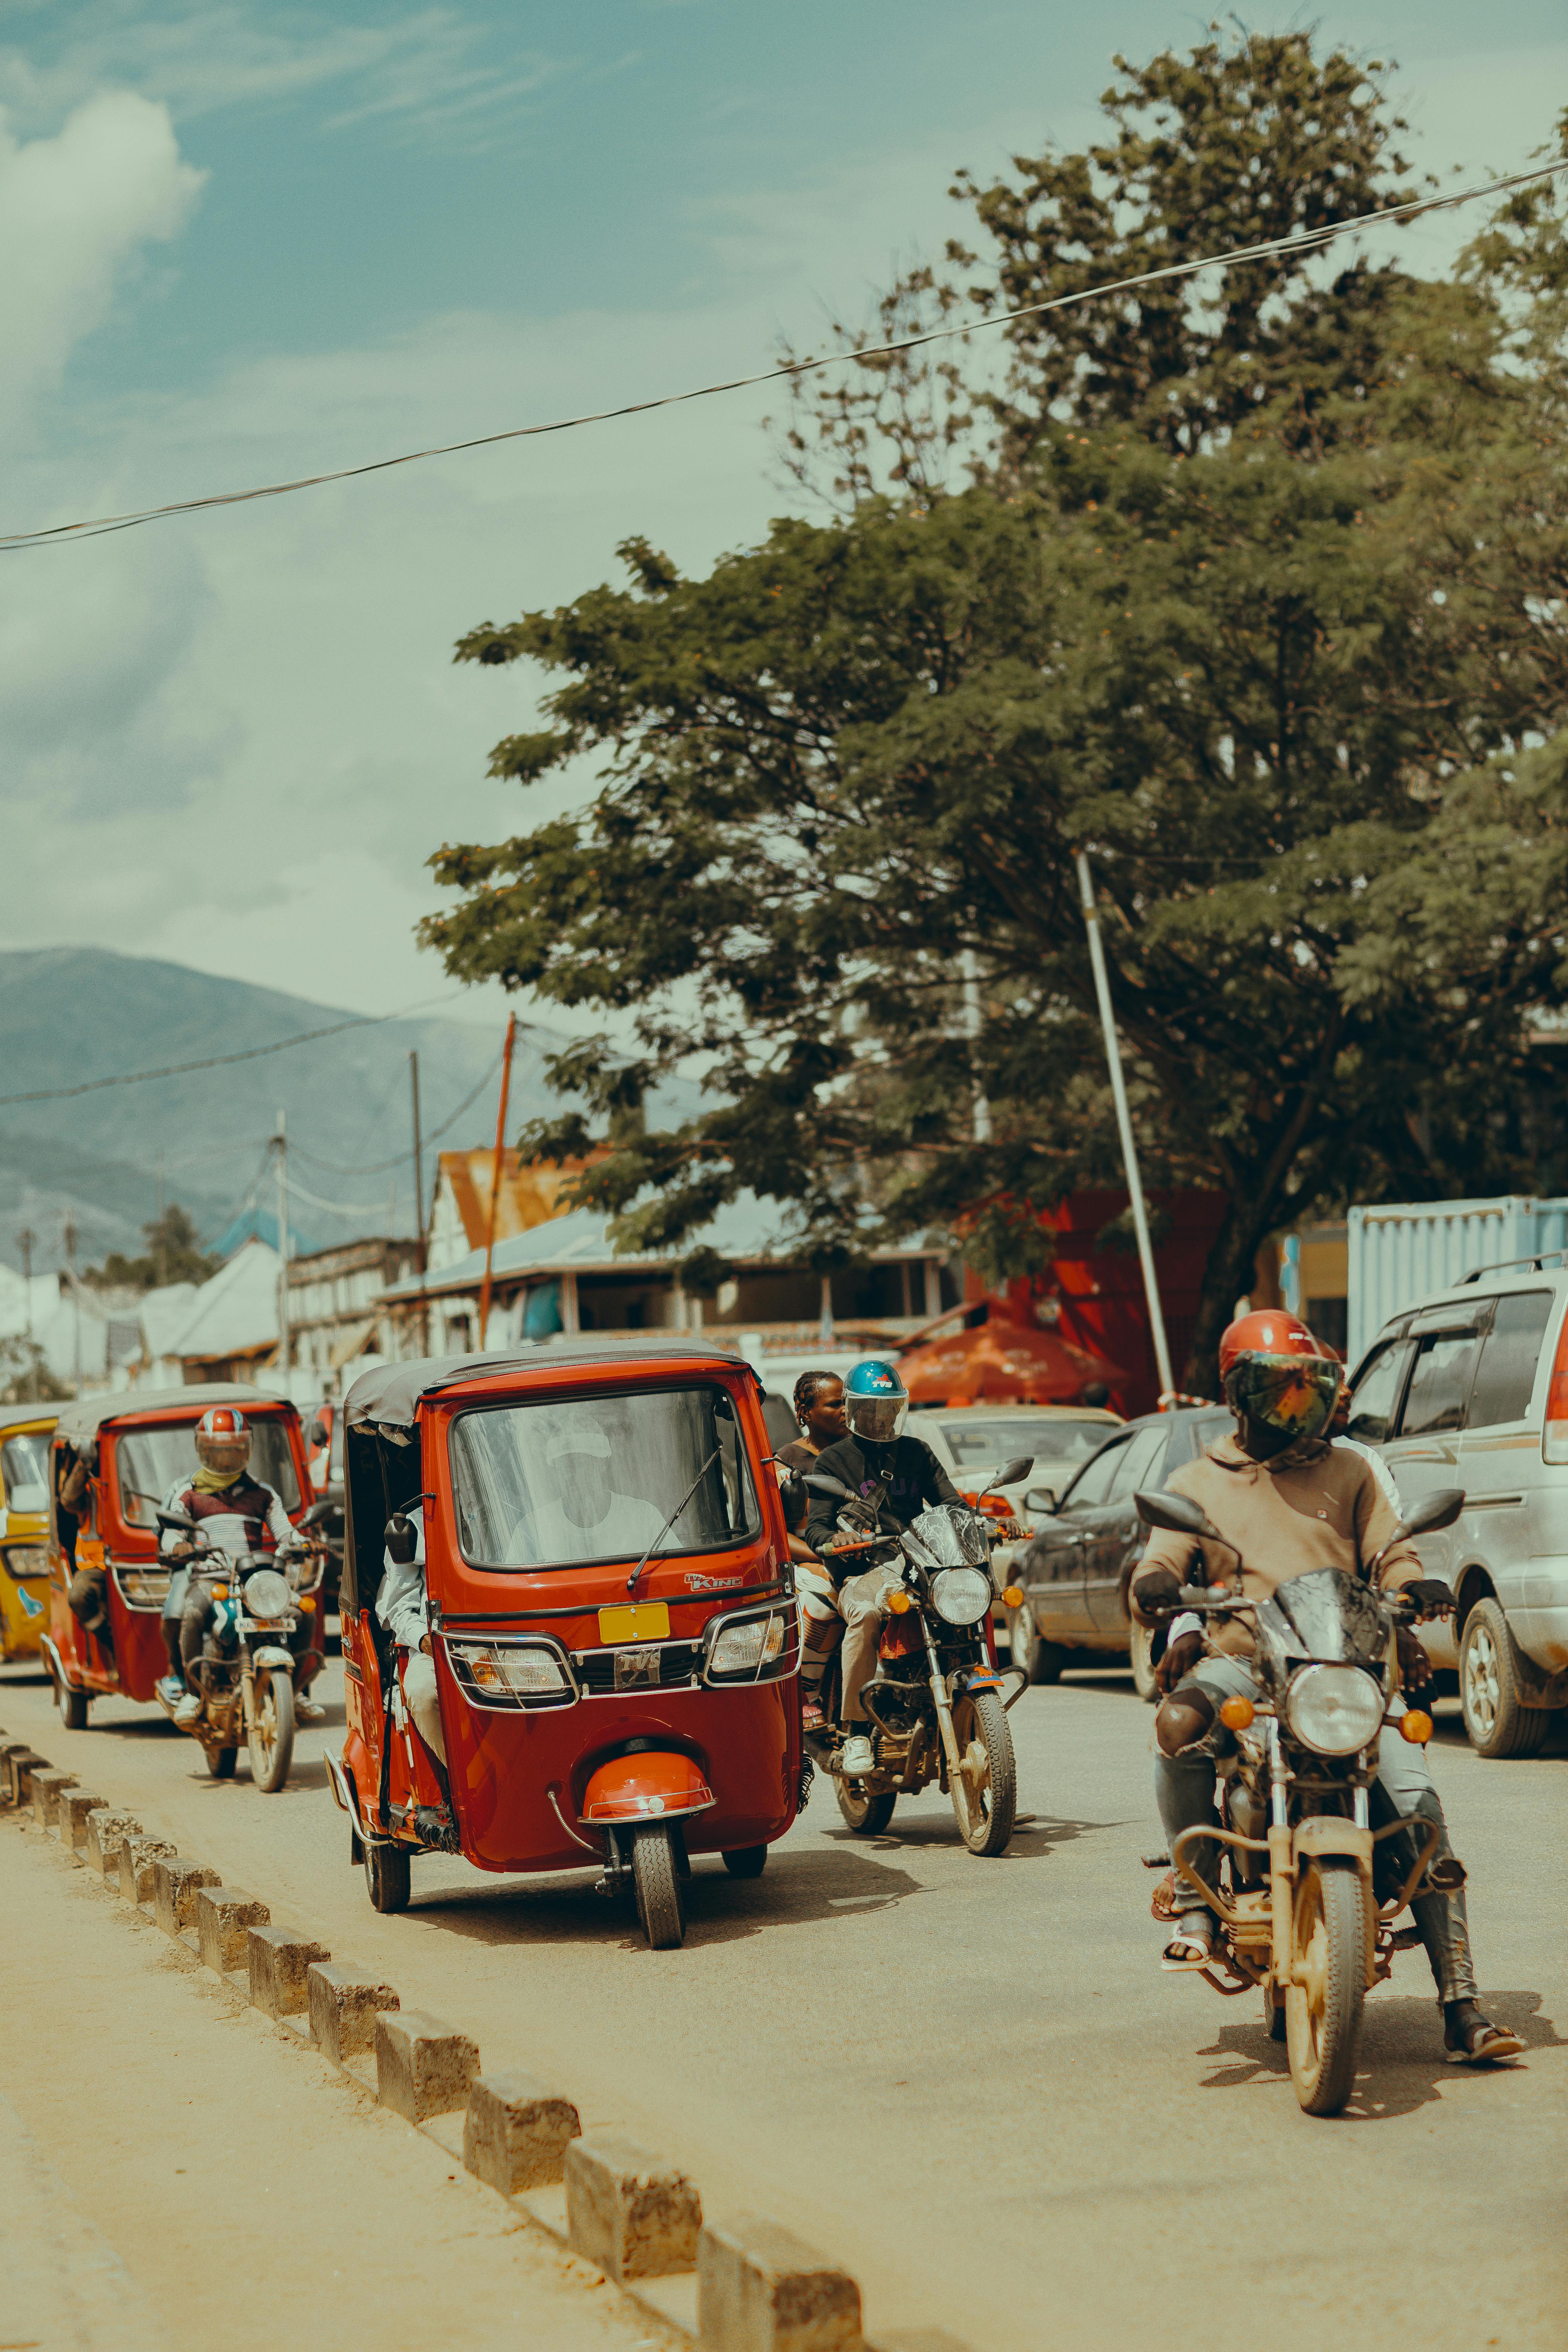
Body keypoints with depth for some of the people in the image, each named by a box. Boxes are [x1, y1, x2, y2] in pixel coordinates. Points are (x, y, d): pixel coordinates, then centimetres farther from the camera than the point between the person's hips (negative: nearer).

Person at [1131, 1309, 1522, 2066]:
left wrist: (1415, 1585, -9)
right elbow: (1160, 1561, 10)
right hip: (1239, 1658, -1)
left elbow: (1389, 1551, 16)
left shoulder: (1349, 1471, 21)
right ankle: (1197, 1901, -19)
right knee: (1180, 1725, -37)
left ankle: (1461, 2008, -17)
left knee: (1417, 1802, -20)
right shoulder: (1200, 1483, 18)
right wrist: (1153, 1586, -16)